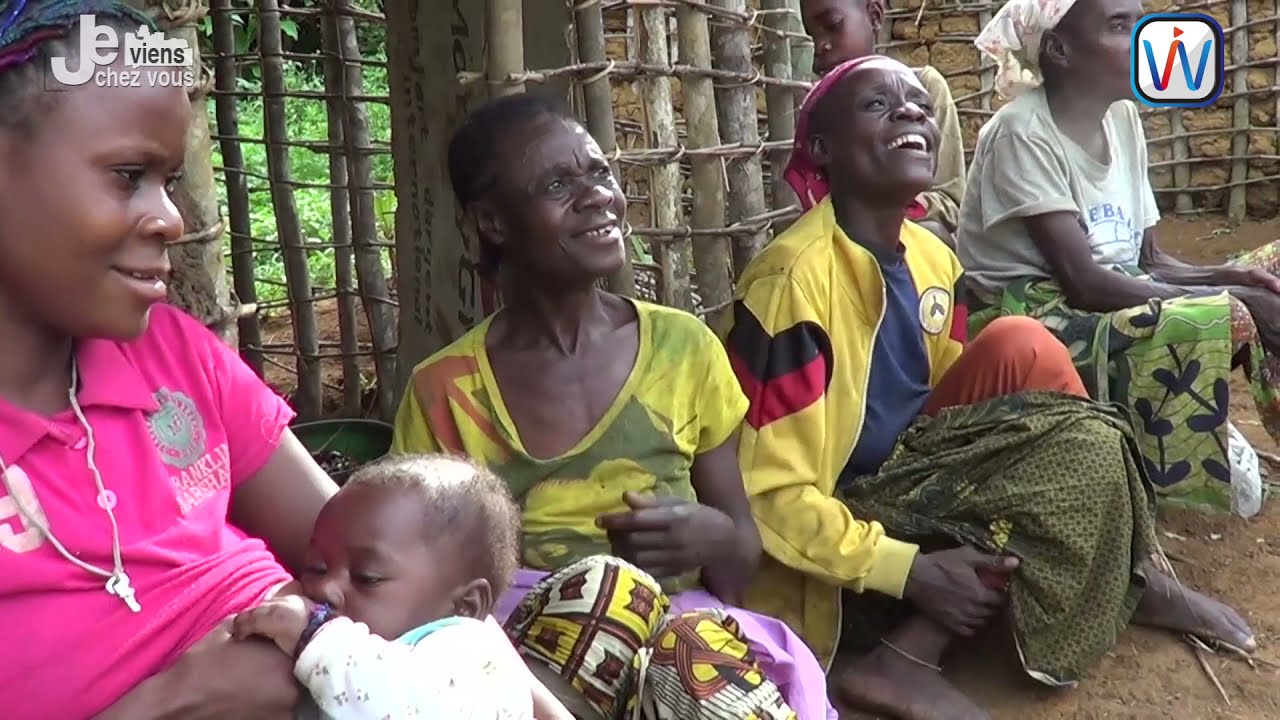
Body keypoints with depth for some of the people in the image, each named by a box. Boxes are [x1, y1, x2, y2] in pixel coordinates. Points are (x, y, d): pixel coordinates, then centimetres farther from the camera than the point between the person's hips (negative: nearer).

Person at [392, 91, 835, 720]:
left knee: (700, 646, -35)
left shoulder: (684, 348, 4)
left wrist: (718, 538, -12)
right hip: (521, 652, 0)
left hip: (685, 637, 0)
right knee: (610, 583, -33)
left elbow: (742, 559, 11)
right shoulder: (445, 392, 0)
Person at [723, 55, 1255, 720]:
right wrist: (910, 571, -25)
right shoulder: (793, 279, -22)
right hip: (843, 554, -7)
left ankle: (1126, 577, -1)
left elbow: (957, 399, 14)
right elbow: (768, 491, -22)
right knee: (1084, 453, -17)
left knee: (1020, 350, -11)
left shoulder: (932, 258, 3)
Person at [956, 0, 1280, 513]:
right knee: (1228, 318, -26)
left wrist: (1227, 277, -13)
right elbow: (1083, 282, -23)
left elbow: (1149, 260, 7)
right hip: (1030, 320, -8)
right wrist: (1232, 300, -22)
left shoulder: (1122, 117, 7)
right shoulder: (1022, 131, -17)